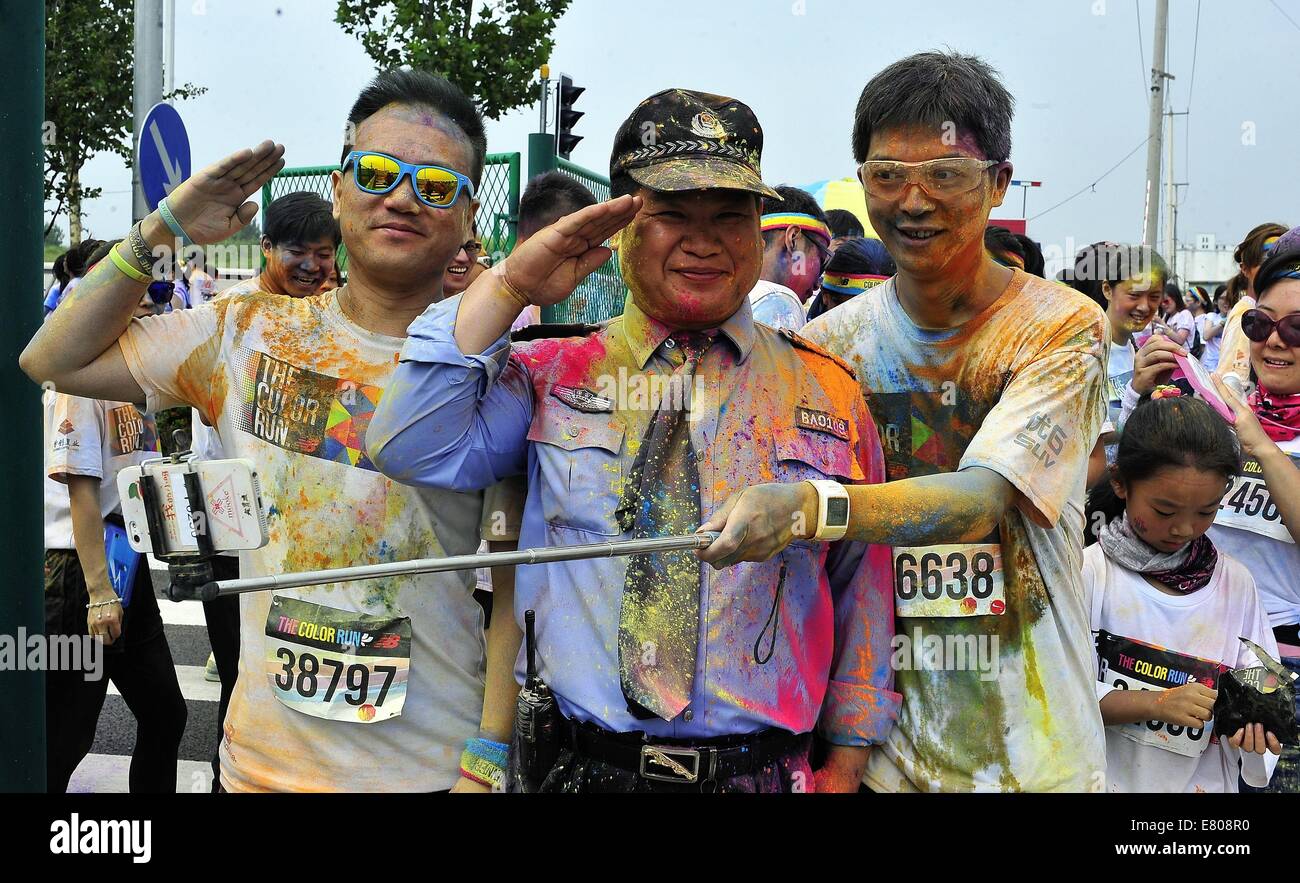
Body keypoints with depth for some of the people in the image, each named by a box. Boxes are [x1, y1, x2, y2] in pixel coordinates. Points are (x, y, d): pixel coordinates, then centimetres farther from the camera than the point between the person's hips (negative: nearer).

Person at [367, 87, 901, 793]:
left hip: (765, 772, 1)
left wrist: (844, 767, 5)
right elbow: (410, 451, -11)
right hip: (589, 768, 0)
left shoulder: (826, 391, 4)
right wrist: (506, 289, -12)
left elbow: (861, 587, 7)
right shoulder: (551, 375, 3)